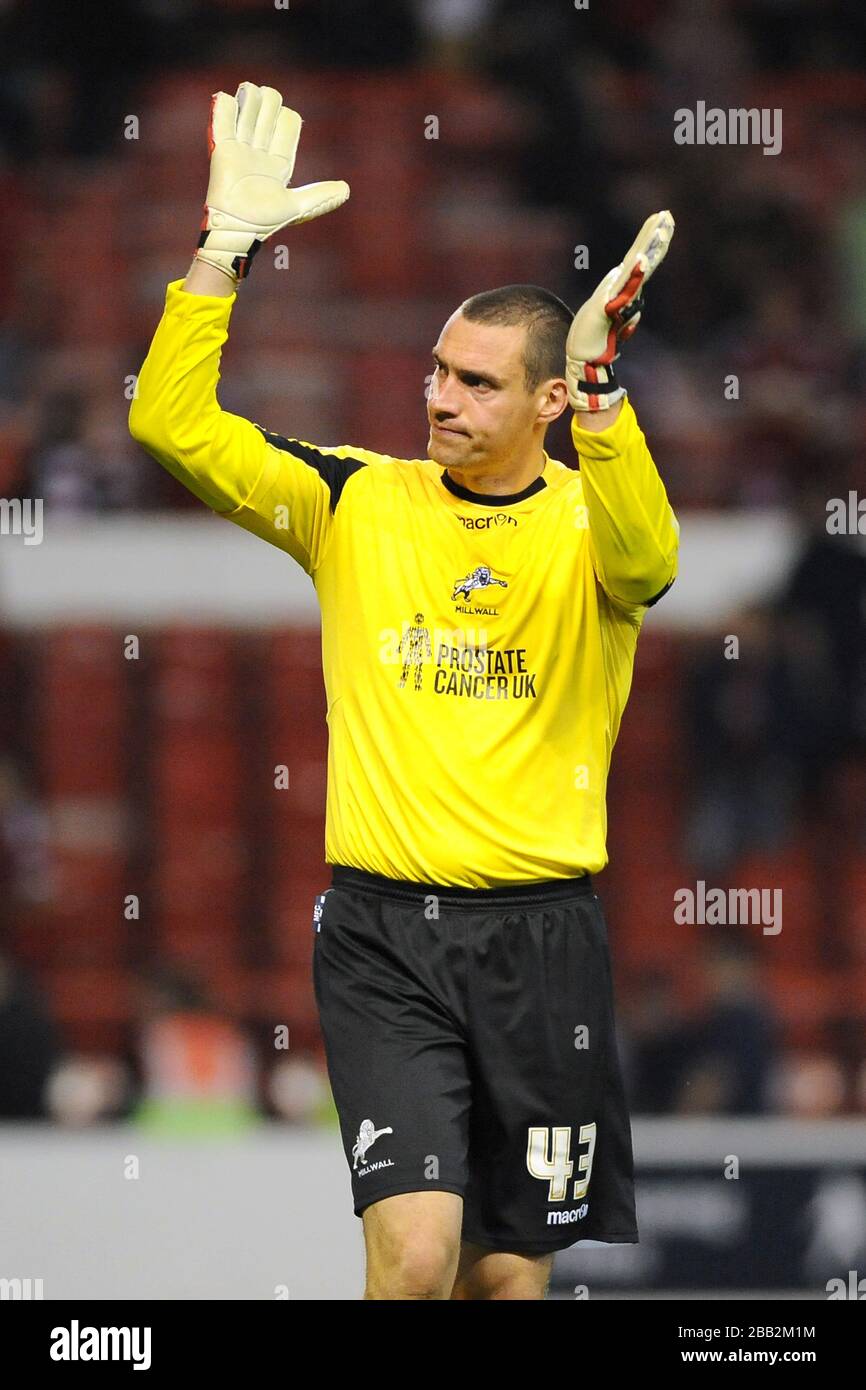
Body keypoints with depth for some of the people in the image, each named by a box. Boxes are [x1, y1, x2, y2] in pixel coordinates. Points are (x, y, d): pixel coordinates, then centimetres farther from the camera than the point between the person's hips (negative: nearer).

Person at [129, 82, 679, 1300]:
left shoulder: (590, 516, 0)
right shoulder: (357, 500, 5)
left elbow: (643, 565, -25)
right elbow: (171, 425, -2)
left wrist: (598, 387, -37)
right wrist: (226, 248, -9)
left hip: (540, 936, 0)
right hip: (383, 929, 0)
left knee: (510, 1271, 9)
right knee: (415, 1248, -17)